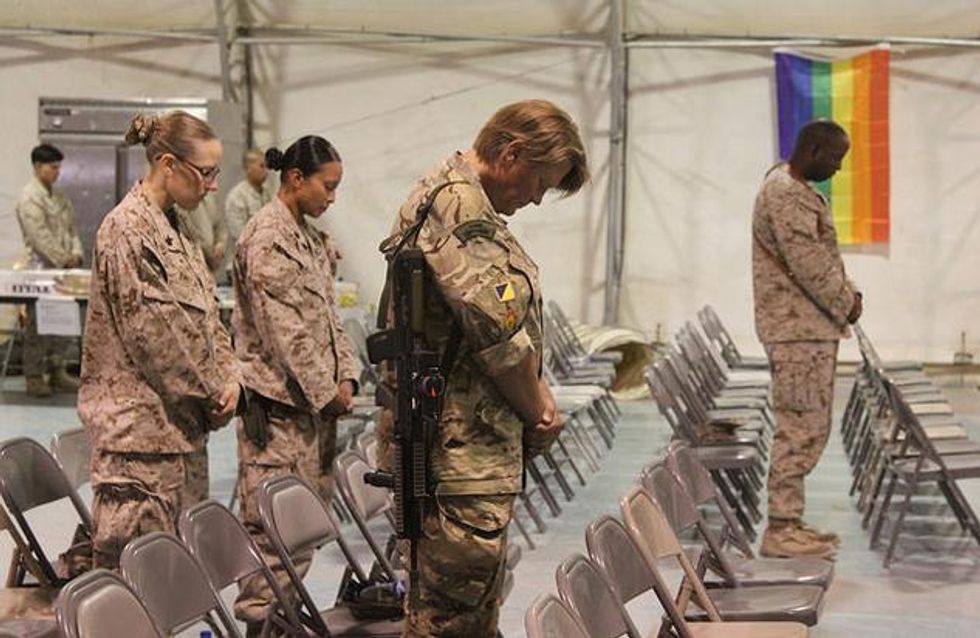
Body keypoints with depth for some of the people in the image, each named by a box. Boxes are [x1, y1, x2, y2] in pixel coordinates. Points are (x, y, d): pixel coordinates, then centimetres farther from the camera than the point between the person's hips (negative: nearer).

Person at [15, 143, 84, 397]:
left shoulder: (60, 197, 16)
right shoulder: (29, 197, -9)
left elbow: (71, 229, 18)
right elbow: (40, 236, -16)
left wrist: (75, 253, 0)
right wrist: (64, 259, -14)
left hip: (62, 270, 8)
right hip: (41, 269, -8)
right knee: (38, 327, -3)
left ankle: (57, 371, 18)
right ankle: (34, 376, 1)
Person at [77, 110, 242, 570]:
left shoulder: (172, 227, 15)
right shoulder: (127, 229, -15)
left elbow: (206, 316, 18)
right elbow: (153, 332, -18)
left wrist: (229, 377, 1)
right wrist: (211, 396, -10)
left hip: (183, 423, 10)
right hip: (142, 423, -10)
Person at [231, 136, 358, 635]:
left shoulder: (308, 235, 16)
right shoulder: (267, 236, -13)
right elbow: (284, 327, -17)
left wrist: (344, 376, 5)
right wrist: (327, 390, -12)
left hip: (315, 399, 9)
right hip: (279, 399, -9)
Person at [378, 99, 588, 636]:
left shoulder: (443, 192, 19)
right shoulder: (460, 205, -17)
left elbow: (512, 318, 22)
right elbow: (498, 328, -22)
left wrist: (538, 395, 10)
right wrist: (538, 410, -6)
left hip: (464, 446, 11)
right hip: (463, 451, -11)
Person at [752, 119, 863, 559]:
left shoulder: (798, 191, 18)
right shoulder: (785, 194, -15)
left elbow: (823, 257, 21)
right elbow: (809, 265, -20)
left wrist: (848, 295, 7)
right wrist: (846, 304, -9)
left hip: (811, 326, 11)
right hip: (798, 328, -11)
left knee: (807, 428, 13)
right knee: (801, 428, -9)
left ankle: (789, 522, 18)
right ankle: (780, 530, -5)